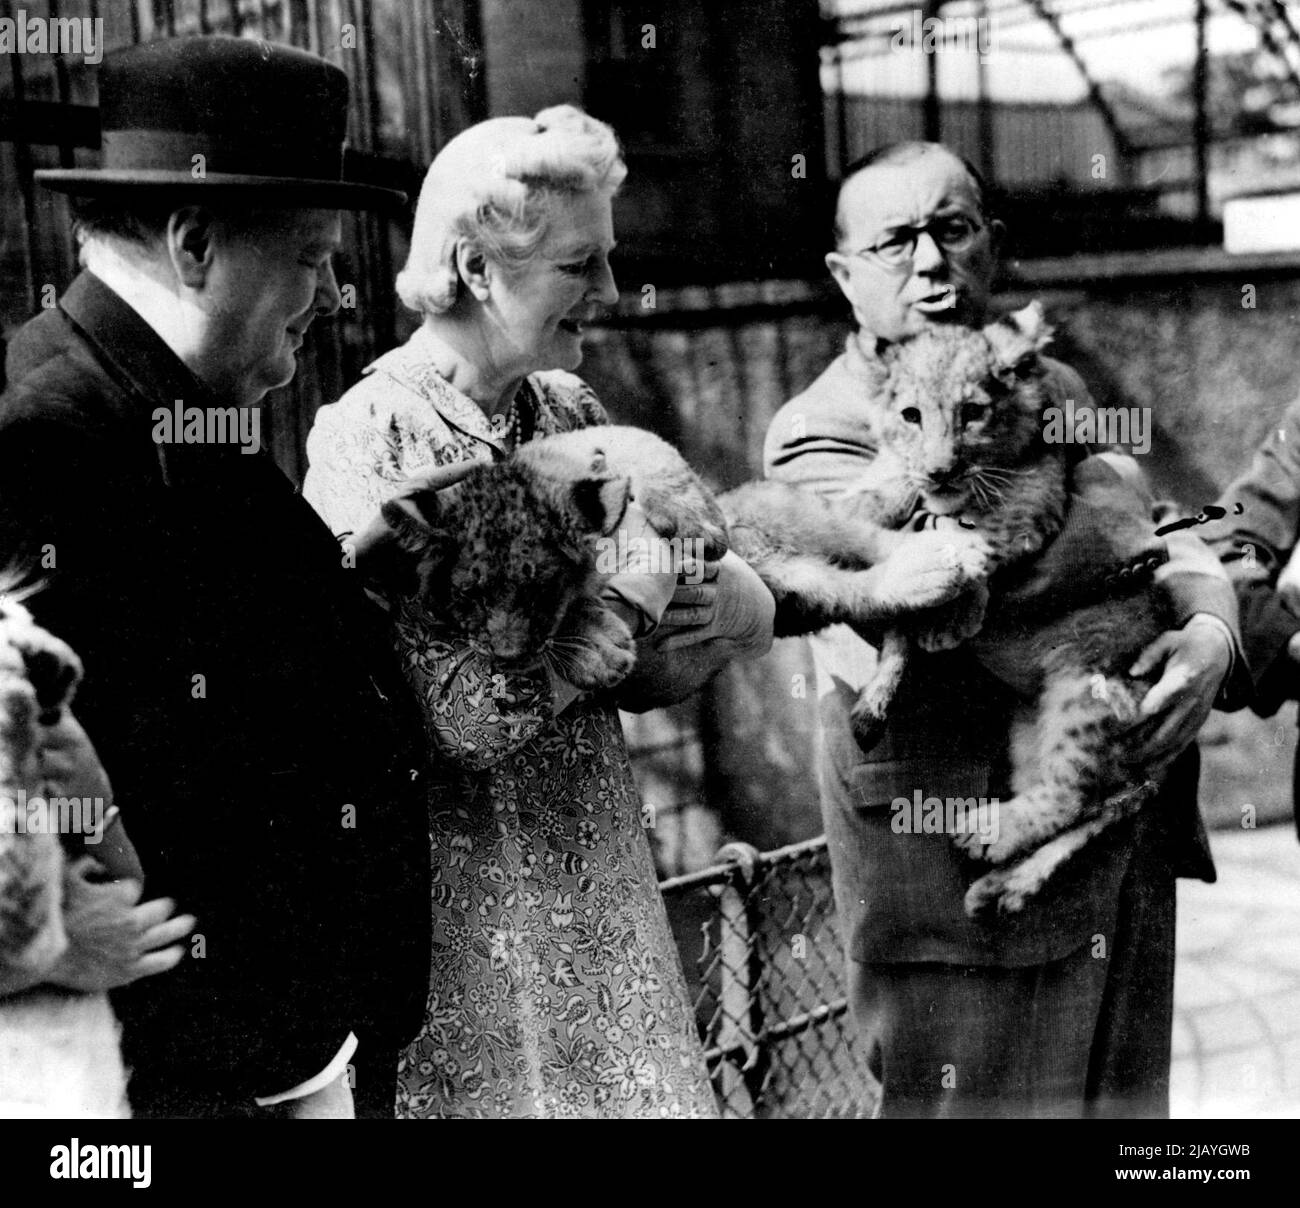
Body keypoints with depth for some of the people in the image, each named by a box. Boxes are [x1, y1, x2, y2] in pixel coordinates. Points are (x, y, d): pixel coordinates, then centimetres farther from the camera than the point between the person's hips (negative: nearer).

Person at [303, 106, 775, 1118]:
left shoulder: (572, 414, 4)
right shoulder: (366, 438, -15)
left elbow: (645, 674, 8)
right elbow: (463, 715, -22)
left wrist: (734, 610, -12)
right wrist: (627, 585, -19)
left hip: (601, 880, 6)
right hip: (460, 906, -6)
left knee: (647, 1091, 14)